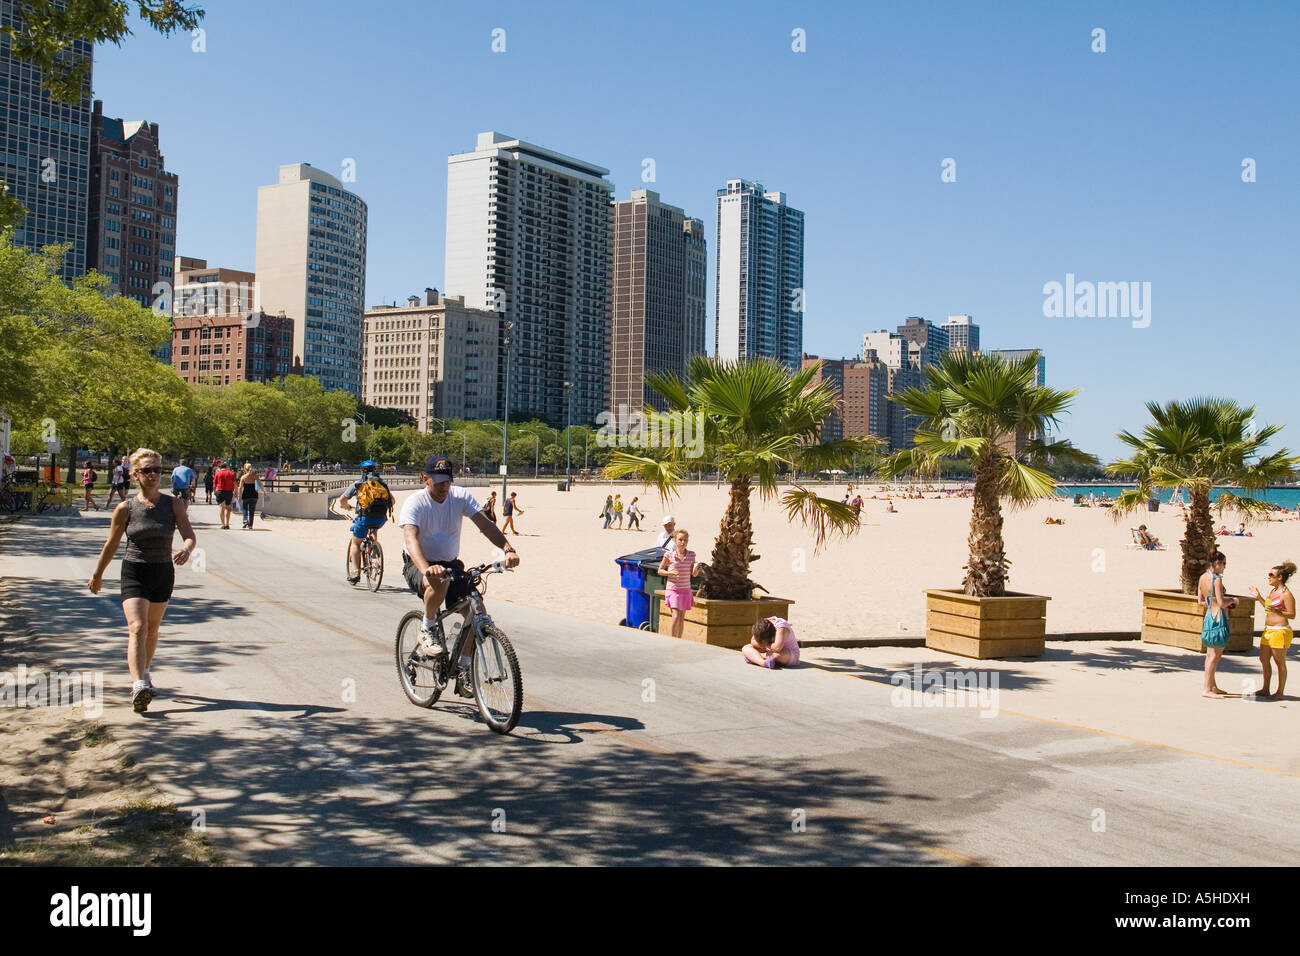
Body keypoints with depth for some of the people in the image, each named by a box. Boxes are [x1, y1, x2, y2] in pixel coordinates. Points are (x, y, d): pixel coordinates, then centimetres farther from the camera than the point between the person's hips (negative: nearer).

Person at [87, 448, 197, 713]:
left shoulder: (173, 504, -2)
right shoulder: (126, 508, -4)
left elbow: (189, 535, -11)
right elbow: (111, 544, 6)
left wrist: (186, 550, -34)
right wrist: (97, 575, 15)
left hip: (163, 574, 2)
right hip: (134, 572, -2)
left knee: (152, 630, 17)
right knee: (137, 628, -18)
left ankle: (143, 673, 40)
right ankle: (139, 686, -28)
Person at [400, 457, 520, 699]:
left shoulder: (461, 496, -5)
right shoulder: (414, 503, -16)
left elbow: (484, 524, -16)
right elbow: (411, 540, -31)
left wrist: (507, 548, -34)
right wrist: (426, 568, -51)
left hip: (450, 563, 4)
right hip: (418, 565, -4)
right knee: (440, 582, -39)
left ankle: (463, 670, 0)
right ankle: (428, 630, -12)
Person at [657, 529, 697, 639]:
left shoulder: (691, 555, 3)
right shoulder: (669, 554, -6)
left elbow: (693, 573, 7)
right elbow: (660, 570, 1)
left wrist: (696, 569, -15)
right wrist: (671, 573, -16)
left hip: (686, 589, 4)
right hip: (673, 589, -4)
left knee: (682, 618, 10)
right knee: (676, 616, -14)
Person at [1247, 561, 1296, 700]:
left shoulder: (1286, 594, -14)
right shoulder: (1272, 591, 12)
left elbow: (1292, 615, -15)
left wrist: (1276, 611, -28)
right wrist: (1259, 598, 21)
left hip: (1280, 631, -9)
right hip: (1268, 630, 9)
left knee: (1280, 662, 2)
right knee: (1264, 660, 12)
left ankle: (1280, 692, 12)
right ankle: (1265, 690, 22)